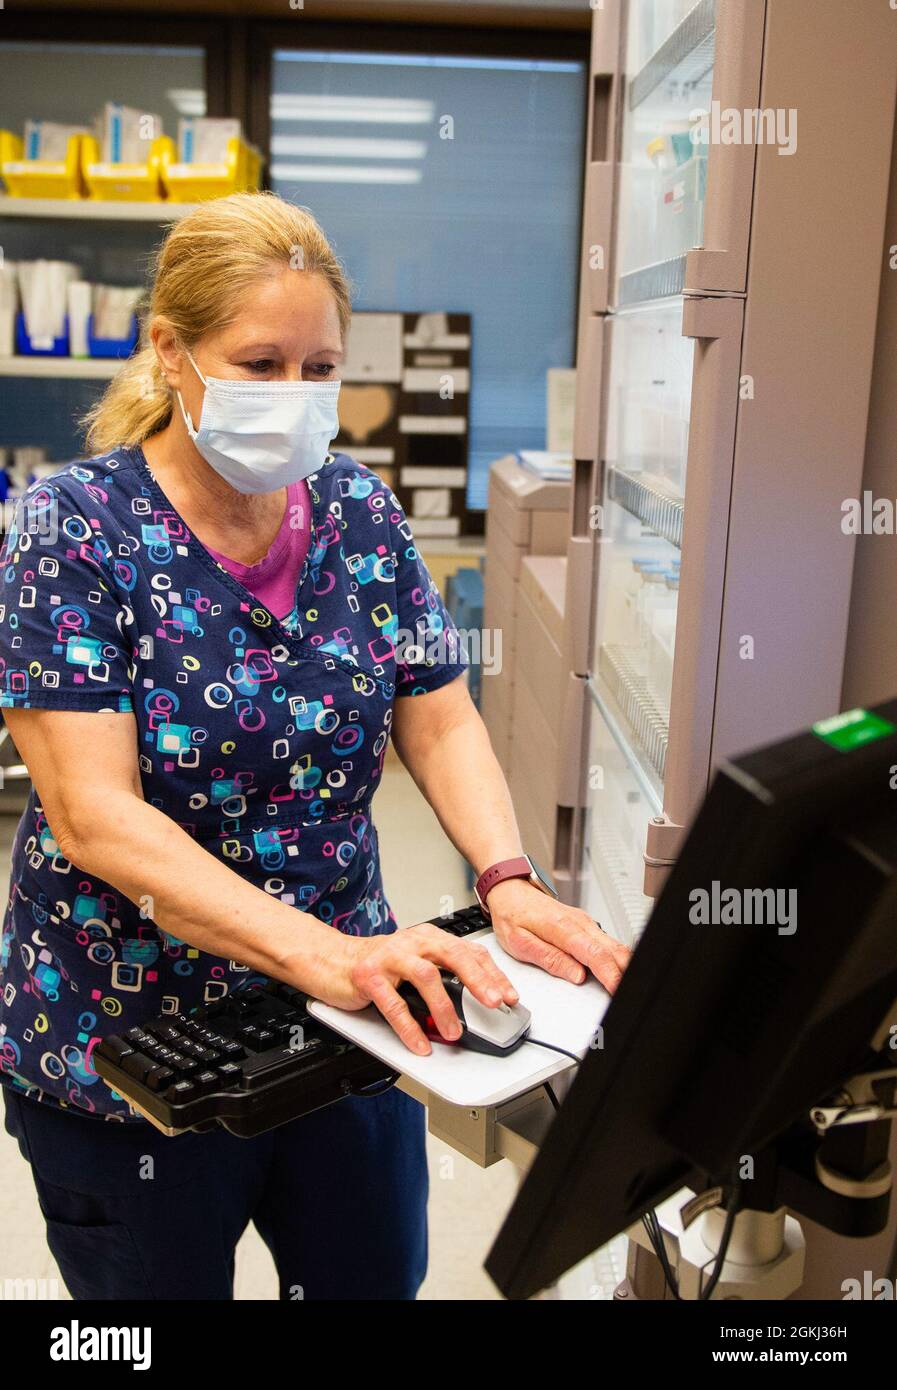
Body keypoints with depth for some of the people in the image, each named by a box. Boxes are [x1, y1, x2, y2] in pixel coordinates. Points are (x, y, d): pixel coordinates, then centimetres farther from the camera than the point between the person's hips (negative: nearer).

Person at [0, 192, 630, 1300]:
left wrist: (510, 884, -22)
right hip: (127, 1040, -3)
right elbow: (95, 815, -24)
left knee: (378, 1277, 22)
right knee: (169, 1282, 20)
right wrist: (321, 950, -36)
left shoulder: (362, 514, -3)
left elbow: (442, 726, -3)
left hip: (345, 1027, 4)